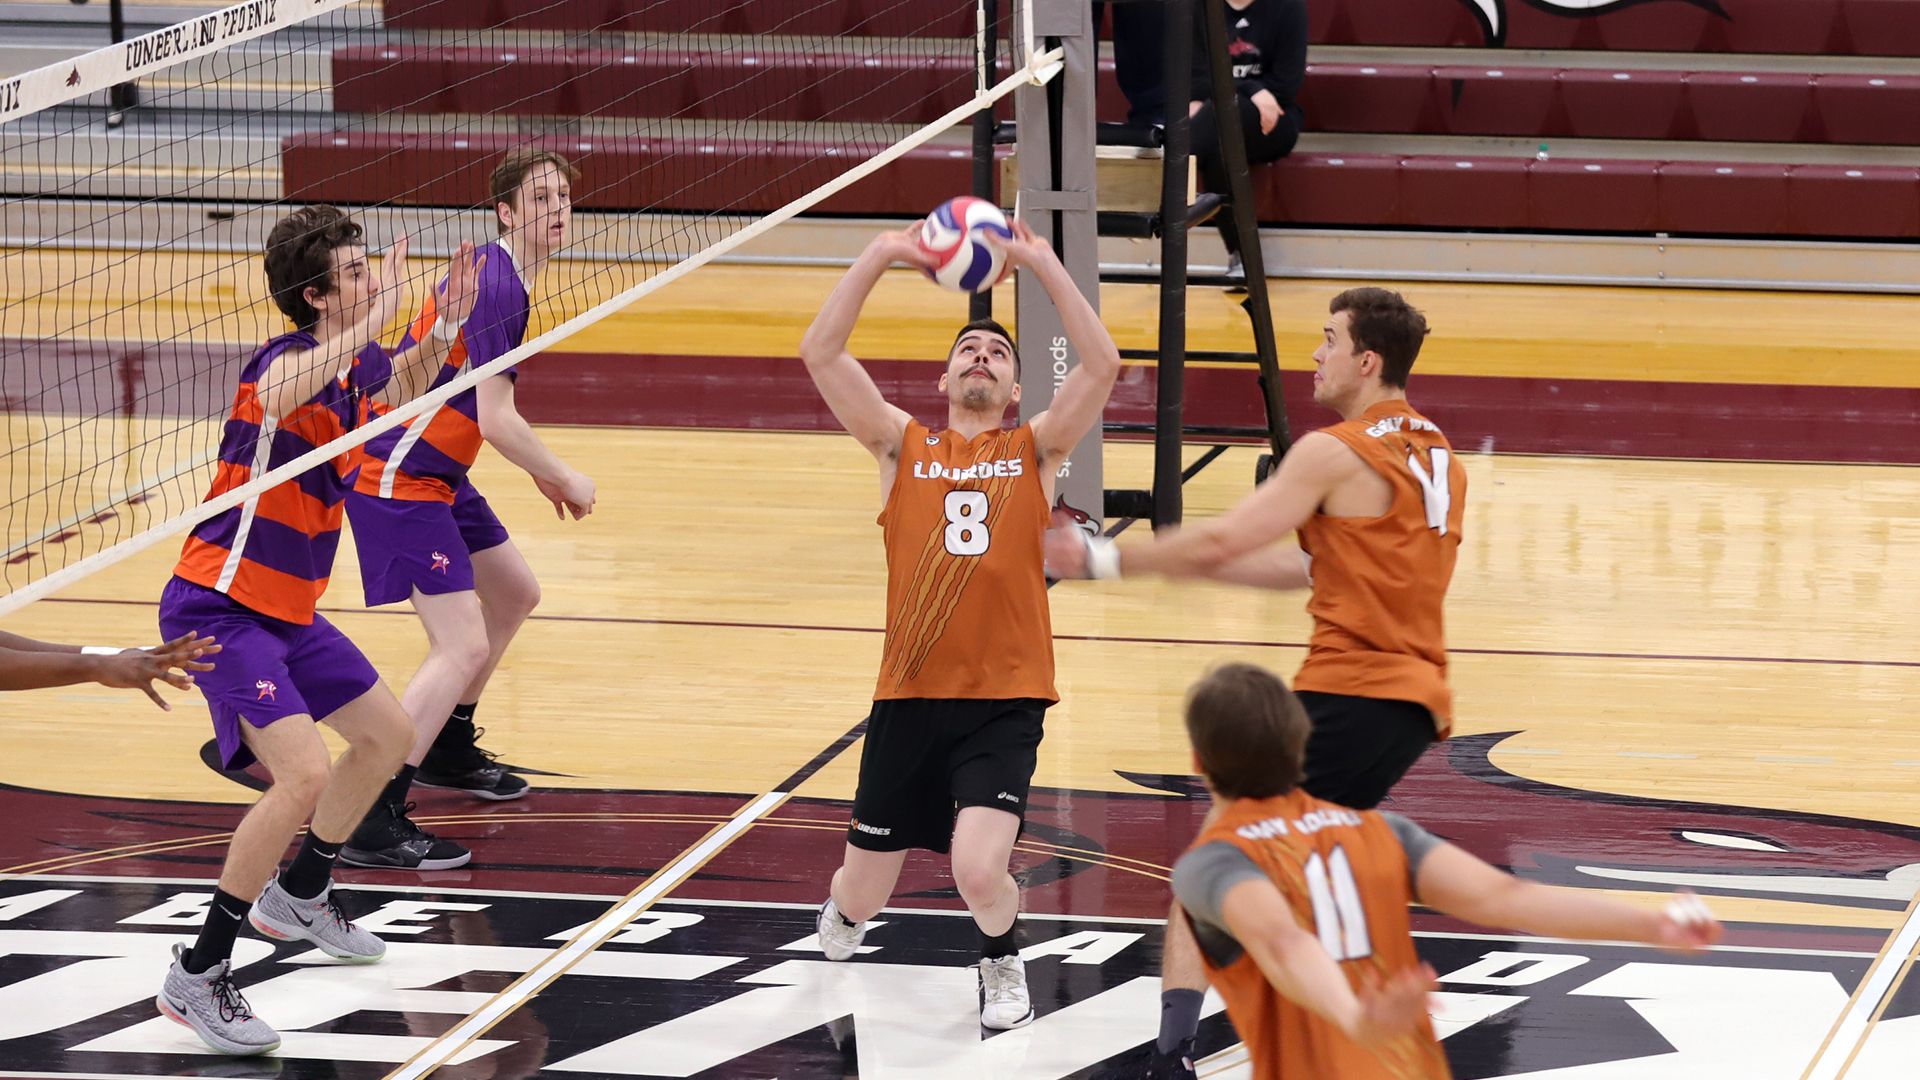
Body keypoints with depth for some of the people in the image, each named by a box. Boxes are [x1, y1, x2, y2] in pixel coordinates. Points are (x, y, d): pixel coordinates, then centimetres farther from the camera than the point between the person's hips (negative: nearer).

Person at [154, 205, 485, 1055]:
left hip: (286, 610, 10)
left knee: (388, 738, 22)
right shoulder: (289, 359, -22)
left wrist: (444, 324, 10)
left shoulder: (354, 364, 4)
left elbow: (397, 388, 28)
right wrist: (377, 316, -45)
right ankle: (197, 977, -15)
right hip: (220, 609, -10)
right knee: (304, 774, -24)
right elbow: (277, 393, -48)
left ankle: (299, 894, 44)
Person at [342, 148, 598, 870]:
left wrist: (542, 473, 22)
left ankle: (448, 749, 41)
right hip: (399, 483, -11)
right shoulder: (496, 287, -20)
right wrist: (564, 479, -10)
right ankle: (373, 824, -21)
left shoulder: (498, 273, 12)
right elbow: (497, 422, -24)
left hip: (437, 475, 11)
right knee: (463, 647, -18)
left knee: (514, 593, 26)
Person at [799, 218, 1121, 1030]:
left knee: (979, 870, -21)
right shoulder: (903, 446, 9)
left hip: (1006, 699, -2)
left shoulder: (1035, 450, 8)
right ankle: (843, 915, 49)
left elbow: (1102, 365, -6)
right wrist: (880, 257, -8)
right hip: (909, 696, 2)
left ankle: (1002, 961, 14)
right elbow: (820, 354, -1)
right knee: (864, 890, 10)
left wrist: (1043, 265, -9)